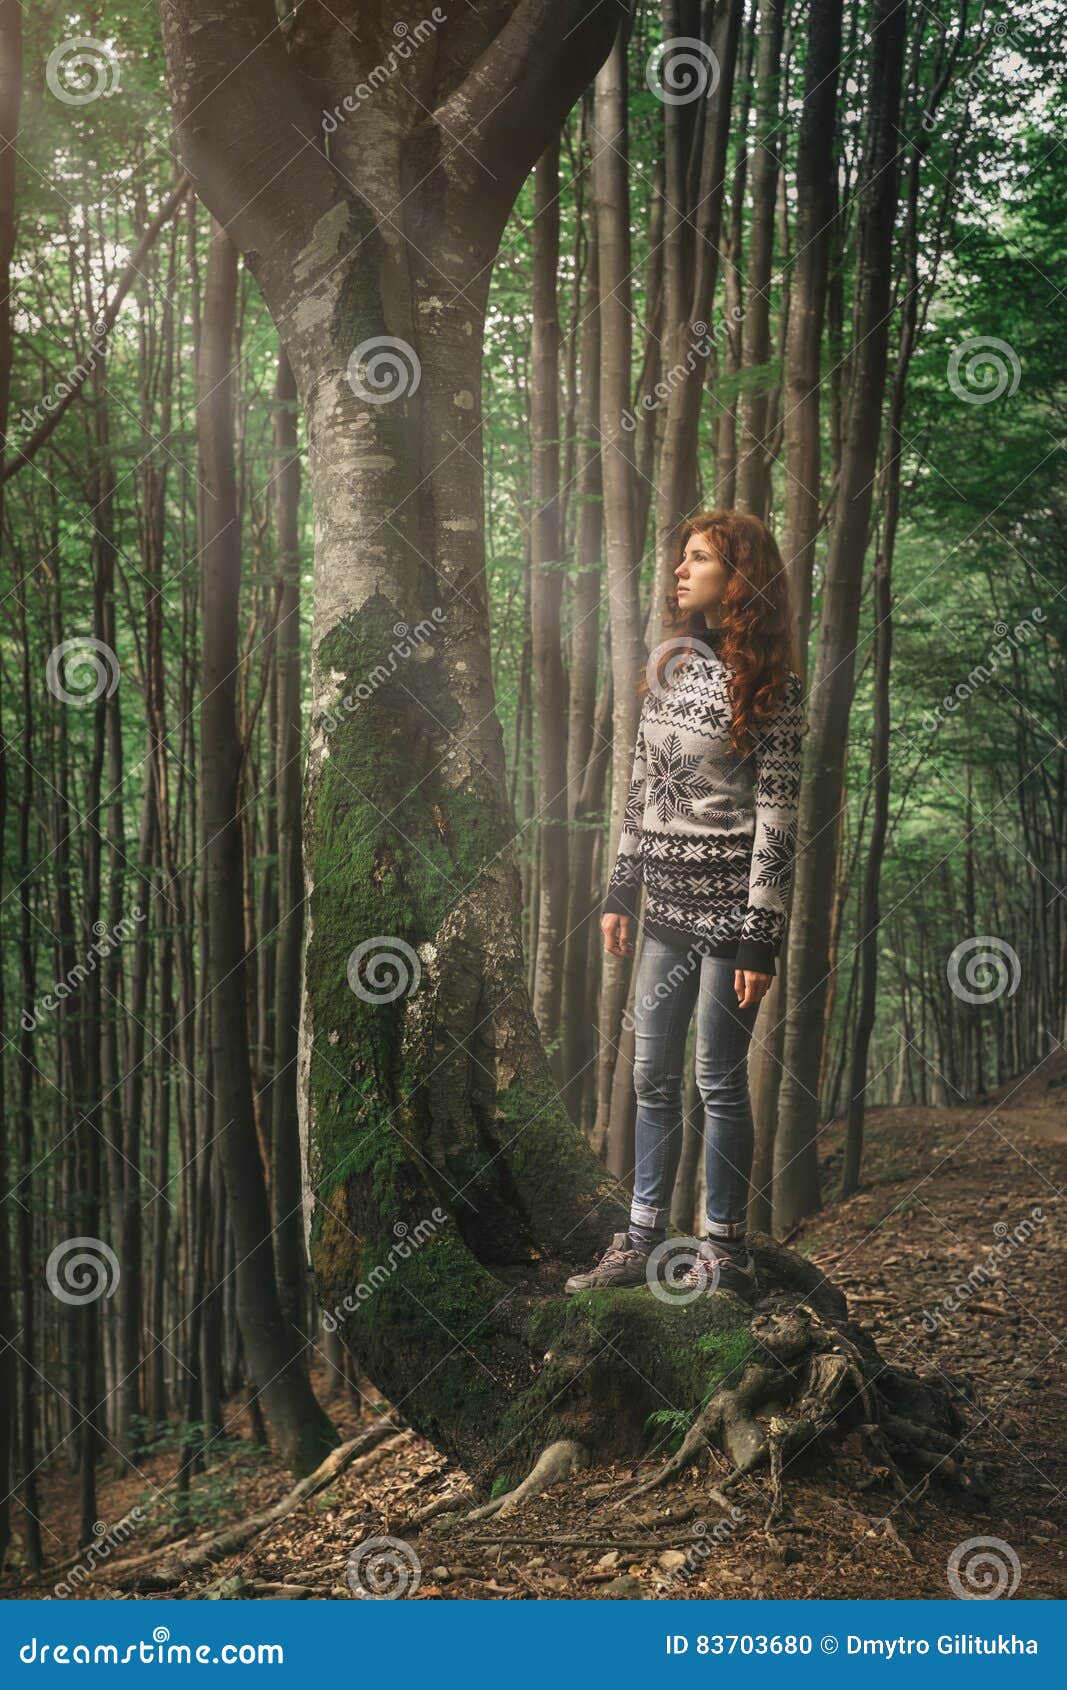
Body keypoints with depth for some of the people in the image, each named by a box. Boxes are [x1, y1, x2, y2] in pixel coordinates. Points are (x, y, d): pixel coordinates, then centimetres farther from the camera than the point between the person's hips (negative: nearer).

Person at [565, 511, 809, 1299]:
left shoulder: (771, 687, -10)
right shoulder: (670, 665, 9)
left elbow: (778, 818, -13)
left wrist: (761, 940, -15)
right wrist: (623, 892, 12)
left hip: (729, 915, -6)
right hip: (668, 909, 7)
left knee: (720, 1085, 2)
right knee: (653, 1079, 11)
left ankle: (726, 1250, 16)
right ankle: (644, 1241, 22)